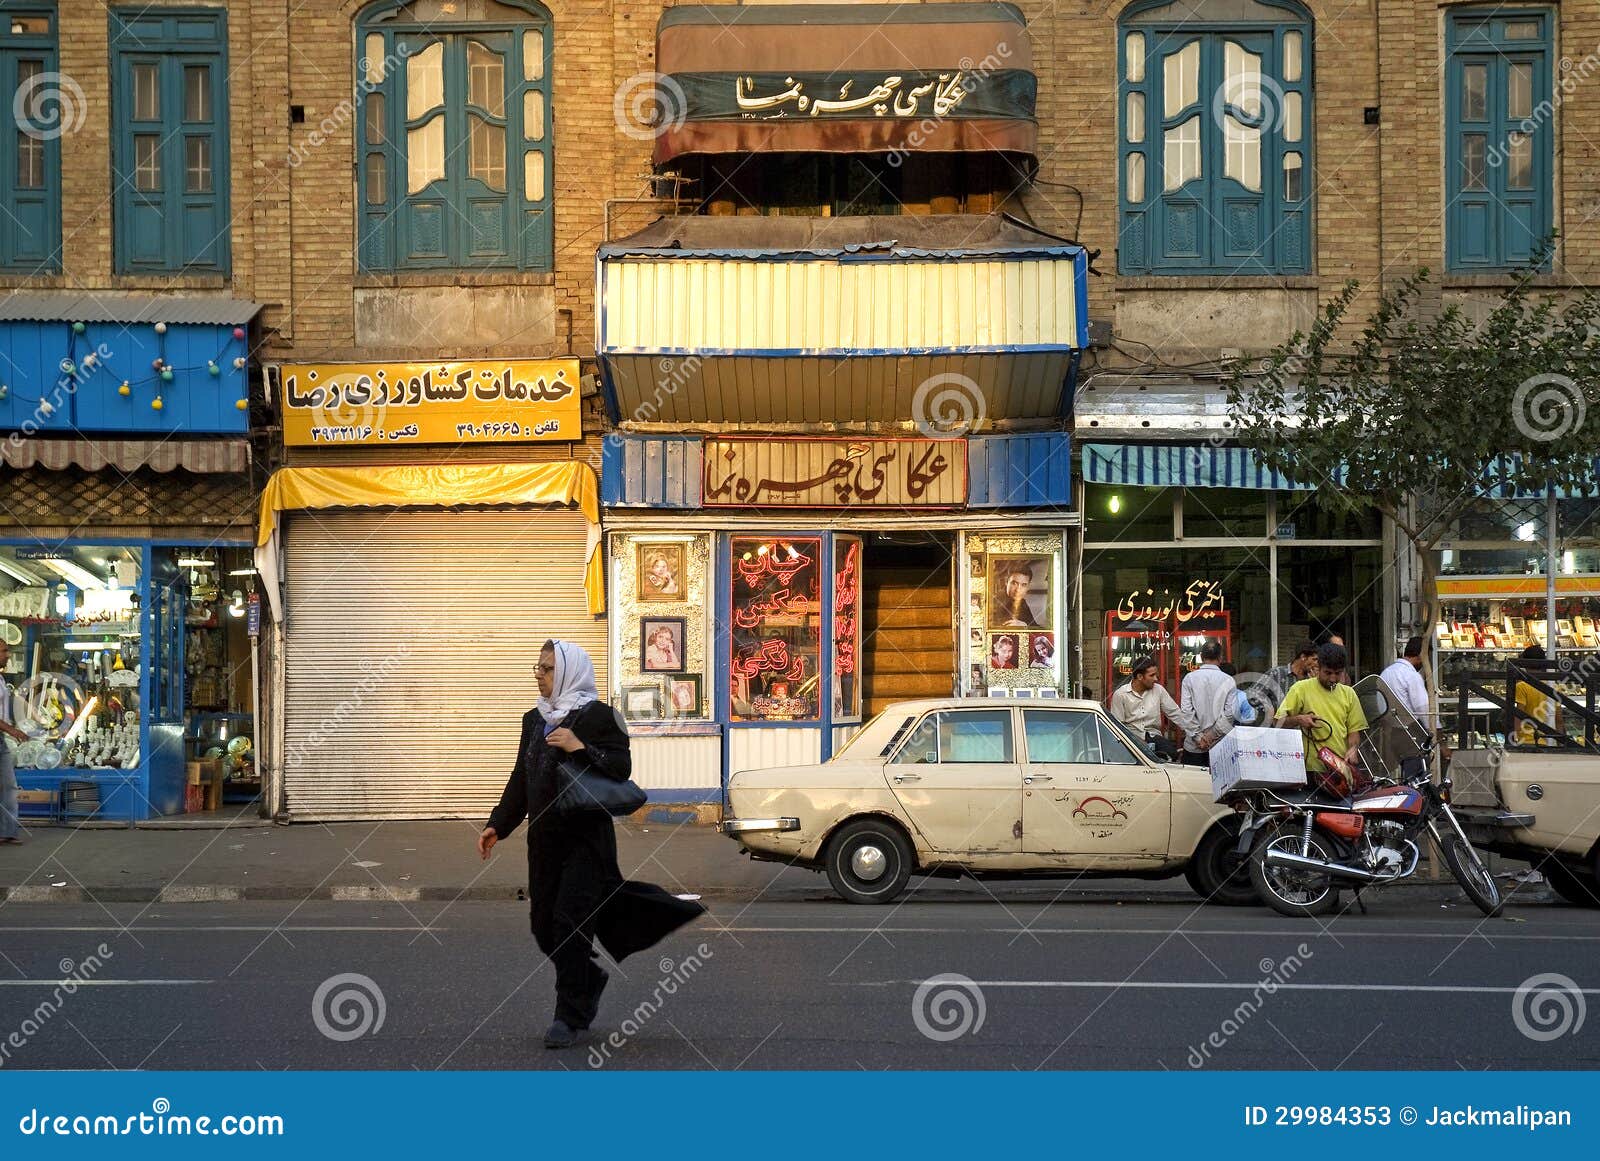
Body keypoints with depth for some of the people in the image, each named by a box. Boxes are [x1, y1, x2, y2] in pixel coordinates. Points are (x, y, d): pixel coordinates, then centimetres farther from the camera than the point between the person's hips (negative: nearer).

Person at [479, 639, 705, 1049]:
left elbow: (622, 767, -13)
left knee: (570, 921, -10)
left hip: (586, 836, -7)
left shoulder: (599, 716, -5)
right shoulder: (534, 720, 15)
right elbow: (520, 782, 19)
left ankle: (570, 1016, -2)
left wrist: (582, 749, -25)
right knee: (543, 924, 8)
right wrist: (497, 825, 13)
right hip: (544, 838, 7)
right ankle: (589, 980, 33)